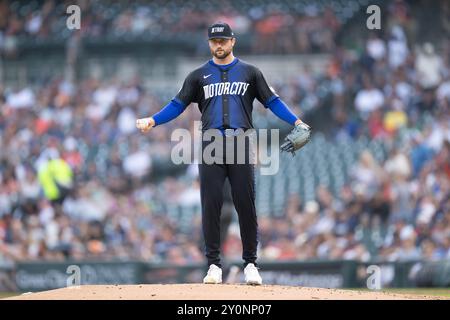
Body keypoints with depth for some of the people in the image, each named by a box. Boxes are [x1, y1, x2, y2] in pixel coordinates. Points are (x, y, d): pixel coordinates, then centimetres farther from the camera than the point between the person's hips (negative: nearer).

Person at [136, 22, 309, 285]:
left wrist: (296, 122, -5)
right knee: (211, 205, -3)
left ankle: (250, 264, 4)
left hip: (241, 143, -1)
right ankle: (214, 265, 2)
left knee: (246, 205, -3)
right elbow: (178, 105, 10)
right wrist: (153, 121, -5)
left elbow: (273, 101, 8)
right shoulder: (199, 75, 15)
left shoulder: (250, 72, 13)